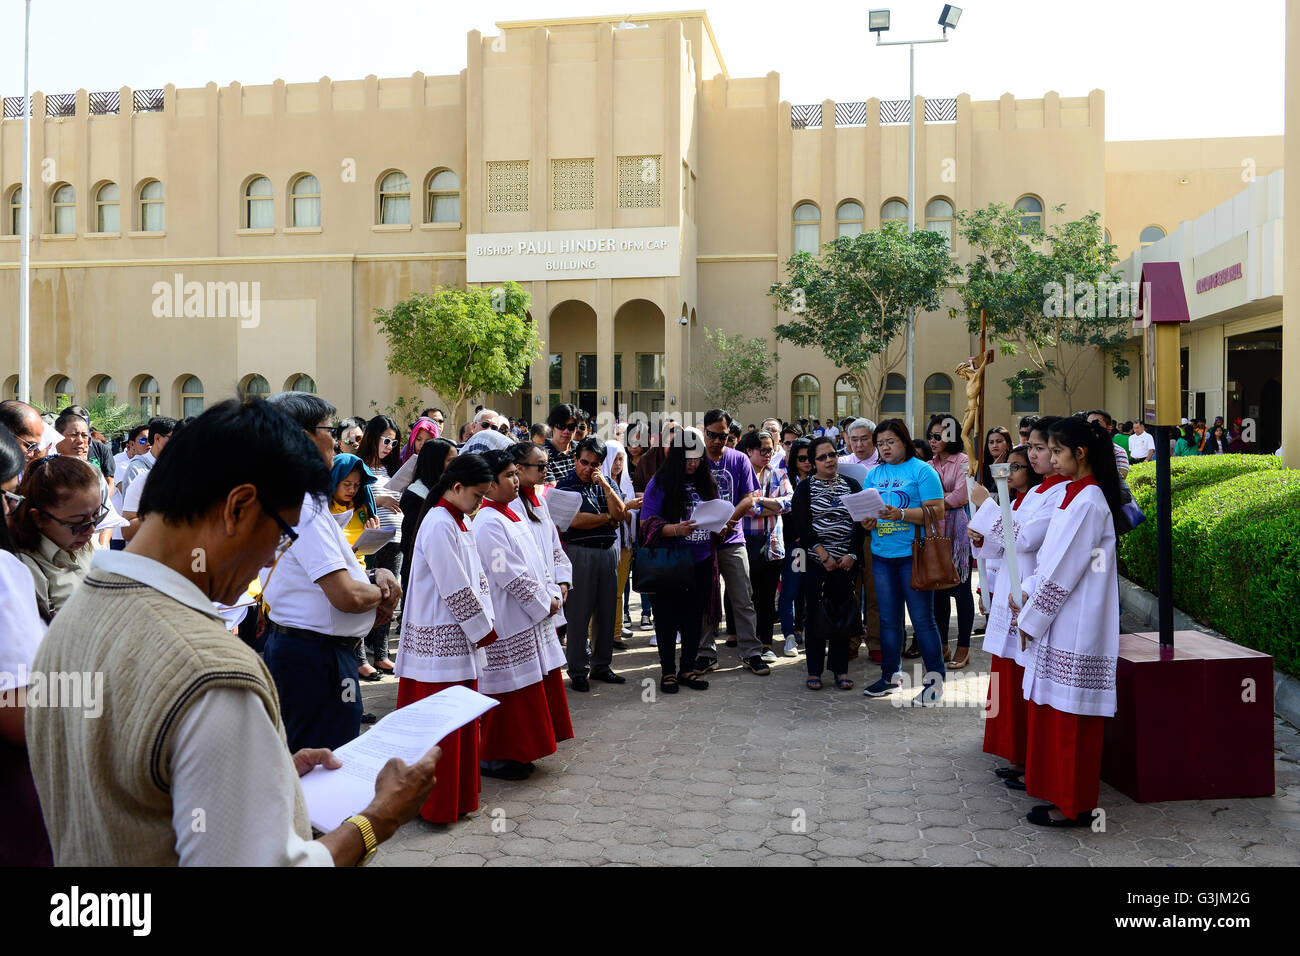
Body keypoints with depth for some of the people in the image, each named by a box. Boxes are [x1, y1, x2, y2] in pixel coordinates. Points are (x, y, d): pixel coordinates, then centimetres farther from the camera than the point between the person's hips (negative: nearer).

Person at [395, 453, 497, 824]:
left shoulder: (459, 525, 13)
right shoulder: (438, 525, -17)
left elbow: (477, 578, 15)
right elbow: (455, 589, -19)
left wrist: (486, 624, 5)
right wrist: (485, 630, -10)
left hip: (461, 640, 9)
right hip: (438, 643, -9)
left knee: (461, 723, 15)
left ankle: (458, 798, 26)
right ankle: (435, 805, 12)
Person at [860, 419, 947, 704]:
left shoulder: (921, 470, -4)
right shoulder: (874, 474, 14)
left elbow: (935, 511, -11)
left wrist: (901, 514, -23)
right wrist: (867, 522, -7)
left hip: (913, 555, -5)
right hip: (882, 555, 6)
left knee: (922, 619, -3)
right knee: (888, 619, 12)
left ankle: (935, 679, 7)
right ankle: (889, 675, 23)